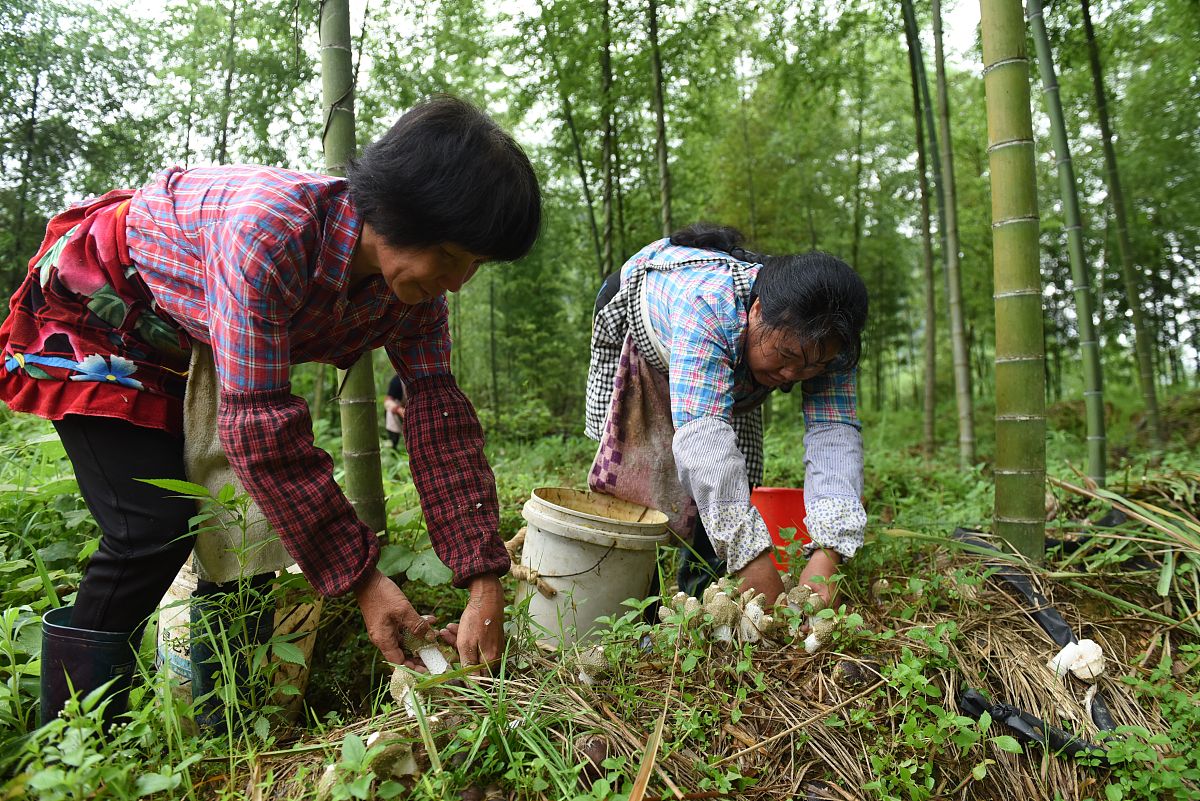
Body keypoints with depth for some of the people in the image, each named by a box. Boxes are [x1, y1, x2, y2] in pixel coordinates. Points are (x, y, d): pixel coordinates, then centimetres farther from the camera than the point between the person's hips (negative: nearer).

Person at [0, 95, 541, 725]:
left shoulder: (417, 288, -19)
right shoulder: (272, 230, -41)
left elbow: (440, 418, -20)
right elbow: (258, 421, -39)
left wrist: (485, 585, -26)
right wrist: (361, 577, -35)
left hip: (180, 343, 7)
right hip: (90, 308, -6)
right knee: (156, 529, -17)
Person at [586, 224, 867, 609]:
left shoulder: (823, 342, -31)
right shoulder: (709, 305, -48)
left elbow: (835, 433, -38)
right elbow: (702, 432, -55)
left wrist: (826, 556, -52)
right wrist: (755, 560, -59)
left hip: (735, 362, 4)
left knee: (733, 479, -8)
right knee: (633, 468, -13)